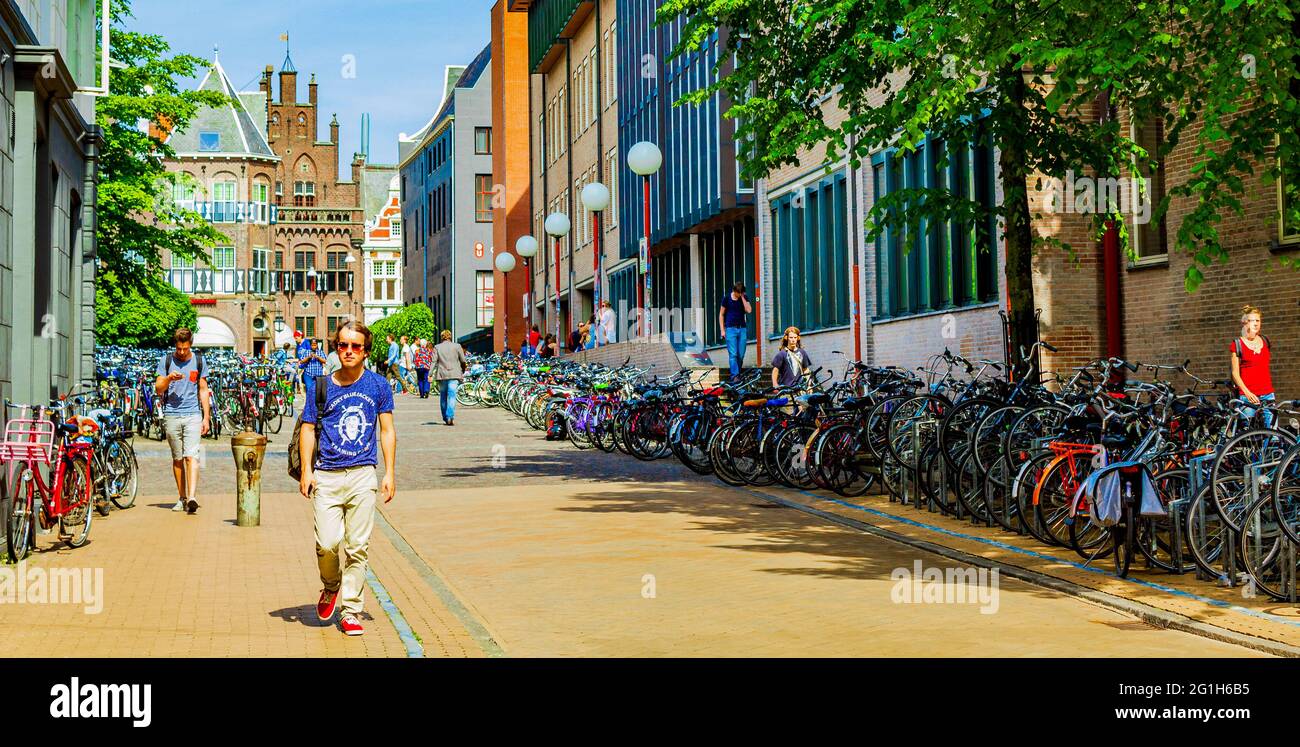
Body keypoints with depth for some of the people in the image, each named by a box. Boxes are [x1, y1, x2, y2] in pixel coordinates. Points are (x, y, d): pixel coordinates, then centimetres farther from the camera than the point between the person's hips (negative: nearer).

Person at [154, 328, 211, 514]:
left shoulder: (199, 361, 8)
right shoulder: (166, 361, 6)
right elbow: (158, 389, 4)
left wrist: (206, 417, 6)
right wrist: (169, 378, -17)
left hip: (193, 415, -1)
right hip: (171, 415, 1)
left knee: (191, 456, -13)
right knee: (177, 458, 7)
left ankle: (192, 497, -23)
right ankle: (182, 498, 15)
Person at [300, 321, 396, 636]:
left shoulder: (378, 385, 6)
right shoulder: (322, 386, 4)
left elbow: (387, 430, 9)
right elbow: (308, 429, 7)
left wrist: (389, 473, 3)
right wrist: (306, 471, -3)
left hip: (363, 475, 0)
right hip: (326, 476, 0)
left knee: (358, 547, 1)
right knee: (328, 544, -10)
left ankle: (351, 611, 12)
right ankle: (331, 587, 21)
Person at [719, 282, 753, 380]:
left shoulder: (744, 298, 8)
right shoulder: (727, 298, 2)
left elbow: (749, 310, -9)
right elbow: (721, 314, 6)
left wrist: (742, 297, -7)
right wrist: (722, 330, 0)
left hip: (742, 329, 3)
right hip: (731, 329, -3)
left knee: (741, 355, 2)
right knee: (733, 354, -11)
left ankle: (738, 374, 15)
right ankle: (734, 375, -14)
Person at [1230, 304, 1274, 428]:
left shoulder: (1265, 341, 13)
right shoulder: (1238, 344, 0)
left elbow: (1266, 367, 21)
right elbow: (1235, 373, -4)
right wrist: (1247, 392, -16)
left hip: (1268, 394, 4)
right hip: (1247, 395, -4)